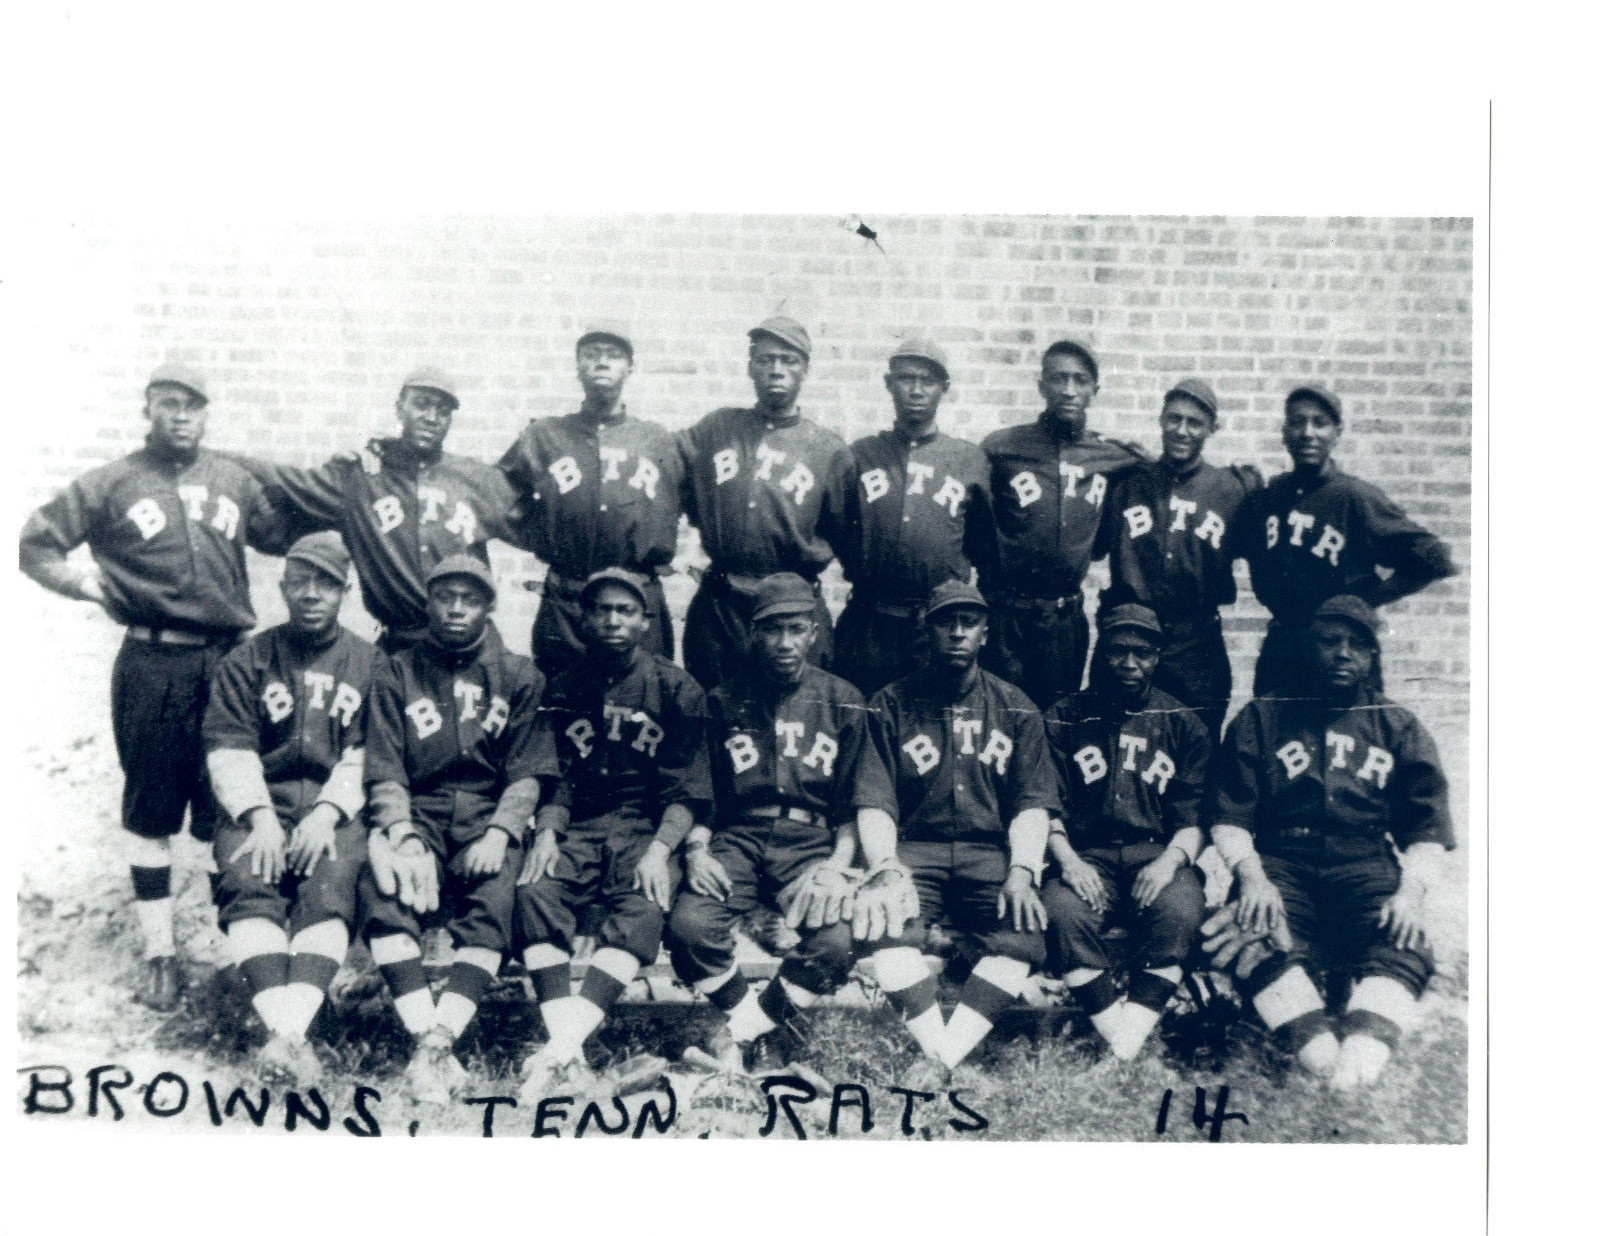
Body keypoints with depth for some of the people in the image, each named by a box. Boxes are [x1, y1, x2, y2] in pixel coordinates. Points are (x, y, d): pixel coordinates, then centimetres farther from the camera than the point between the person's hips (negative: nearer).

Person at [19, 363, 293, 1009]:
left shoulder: (235, 481, 13)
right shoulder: (112, 483, 6)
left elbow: (284, 535, 22)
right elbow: (36, 539, 9)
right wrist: (76, 577, -6)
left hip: (229, 661, 1)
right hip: (151, 666, -1)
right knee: (150, 811, 5)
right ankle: (160, 955, 15)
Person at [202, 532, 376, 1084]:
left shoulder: (368, 663, 13)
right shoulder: (246, 661, 15)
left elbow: (365, 756, 5)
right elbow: (229, 752, 6)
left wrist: (326, 813, -11)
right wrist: (261, 816, -10)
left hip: (336, 806, -1)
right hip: (261, 803, 1)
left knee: (330, 888, -31)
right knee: (246, 883, -29)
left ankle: (288, 1033, -42)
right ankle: (288, 1034, -39)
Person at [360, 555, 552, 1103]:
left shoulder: (519, 677, 14)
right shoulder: (396, 674, 15)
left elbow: (528, 772, 6)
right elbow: (384, 773, 5)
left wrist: (499, 833, -12)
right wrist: (405, 838, -13)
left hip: (489, 816, 0)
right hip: (418, 814, 0)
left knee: (494, 900, -32)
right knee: (383, 890, -31)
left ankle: (441, 1037, -35)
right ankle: (427, 1040, -34)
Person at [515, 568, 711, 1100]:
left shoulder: (677, 690, 7)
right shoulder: (564, 690, 15)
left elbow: (689, 791, 1)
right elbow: (552, 778, 11)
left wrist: (659, 848, -16)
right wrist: (547, 831, -10)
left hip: (650, 829, -2)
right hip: (580, 828, 2)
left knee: (643, 908, -33)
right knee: (536, 892, -29)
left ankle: (557, 1052, -41)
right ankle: (571, 1058, -36)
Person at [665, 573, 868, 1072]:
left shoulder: (844, 702, 12)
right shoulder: (723, 700, 14)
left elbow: (855, 802, 9)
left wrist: (837, 865, -7)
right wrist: (696, 849, -6)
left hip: (811, 840, 0)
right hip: (738, 837, 1)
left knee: (834, 942, -29)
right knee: (689, 927, -29)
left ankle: (740, 1032, -5)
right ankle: (778, 1025, -4)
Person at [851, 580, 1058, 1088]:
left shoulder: (1015, 709, 13)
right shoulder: (890, 706, 9)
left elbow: (1033, 803, 6)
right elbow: (874, 803, 1)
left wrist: (1021, 871, -12)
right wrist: (884, 868, -17)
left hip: (991, 851, 1)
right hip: (914, 850, 0)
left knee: (1022, 932, -30)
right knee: (879, 921, -32)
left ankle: (942, 1058, -29)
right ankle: (938, 1049, -26)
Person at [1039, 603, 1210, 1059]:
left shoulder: (1184, 725, 16)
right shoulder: (1063, 719, 14)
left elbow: (1196, 817, 8)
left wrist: (1171, 858, -12)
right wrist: (1065, 858, -12)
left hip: (1159, 855, 0)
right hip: (1088, 856, 0)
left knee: (1180, 910, -34)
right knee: (1061, 910, -34)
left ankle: (1128, 1039, -31)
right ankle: (1114, 1034, -27)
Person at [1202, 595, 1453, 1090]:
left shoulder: (1399, 727, 19)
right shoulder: (1261, 718, 15)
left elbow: (1427, 826, 12)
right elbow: (1229, 816, 8)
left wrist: (1410, 891, -8)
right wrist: (1251, 877, -11)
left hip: (1366, 866, 1)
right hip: (1280, 863, -1)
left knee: (1404, 944, -32)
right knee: (1248, 934, -34)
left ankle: (1359, 1063, -46)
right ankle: (1322, 1057, -42)